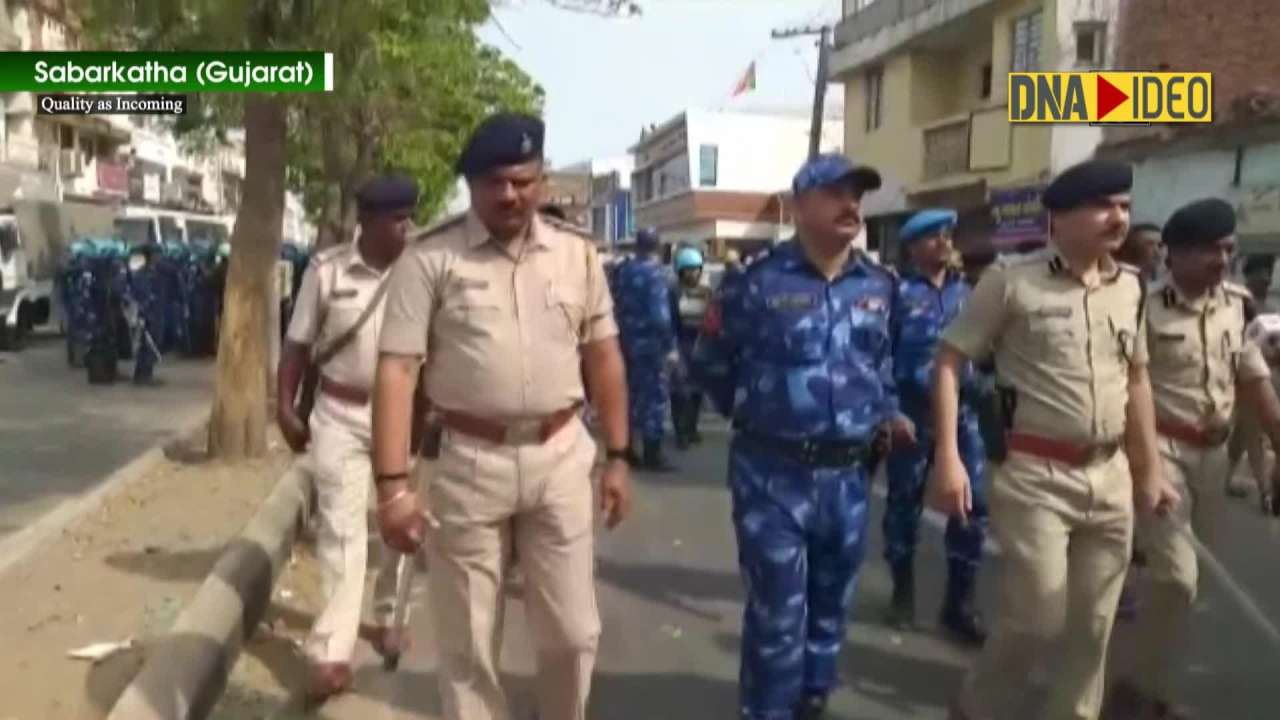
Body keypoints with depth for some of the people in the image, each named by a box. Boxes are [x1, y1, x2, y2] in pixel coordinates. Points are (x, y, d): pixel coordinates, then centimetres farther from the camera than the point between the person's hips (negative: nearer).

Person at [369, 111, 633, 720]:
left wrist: (617, 457, 7)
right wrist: (393, 484, -16)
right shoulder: (430, 258, -6)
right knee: (468, 643, 12)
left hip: (562, 458, 3)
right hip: (469, 463, -2)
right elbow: (396, 370, -10)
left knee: (572, 632, 13)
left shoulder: (576, 253, 5)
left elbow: (604, 356, 9)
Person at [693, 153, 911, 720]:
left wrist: (886, 411, 13)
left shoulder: (878, 285, 6)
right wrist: (755, 410, 6)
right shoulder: (759, 282, -9)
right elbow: (710, 362, 2)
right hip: (774, 472, -5)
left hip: (848, 474, 5)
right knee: (777, 611, 1)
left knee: (831, 602, 18)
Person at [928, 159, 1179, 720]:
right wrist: (948, 458, -17)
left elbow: (1135, 380, 17)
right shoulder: (1011, 279, -9)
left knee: (1092, 626, 13)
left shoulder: (1129, 286, 8)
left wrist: (1149, 470, 16)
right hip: (1034, 475, -5)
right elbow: (949, 360, -9)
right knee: (1037, 619, -4)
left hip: (1109, 478, 6)